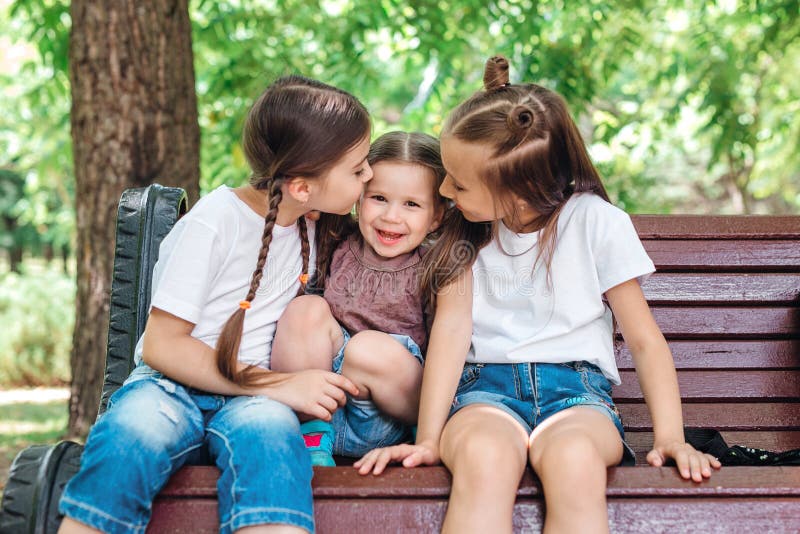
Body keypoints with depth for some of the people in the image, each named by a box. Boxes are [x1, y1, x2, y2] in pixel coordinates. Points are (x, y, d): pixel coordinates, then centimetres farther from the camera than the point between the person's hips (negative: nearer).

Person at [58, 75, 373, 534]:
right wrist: (278, 385, -17)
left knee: (271, 430, -34)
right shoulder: (215, 222, -9)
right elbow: (162, 345, -12)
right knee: (133, 433, -38)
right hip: (174, 386, -3)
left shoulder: (310, 227, 11)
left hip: (252, 398, 4)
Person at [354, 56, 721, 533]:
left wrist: (670, 437, -9)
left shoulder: (596, 222, 2)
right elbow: (452, 325, -2)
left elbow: (644, 338, 3)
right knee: (484, 455, -37)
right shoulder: (464, 231, 9)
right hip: (486, 387, 1)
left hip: (575, 386, -1)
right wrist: (428, 439, -13)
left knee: (574, 459, -39)